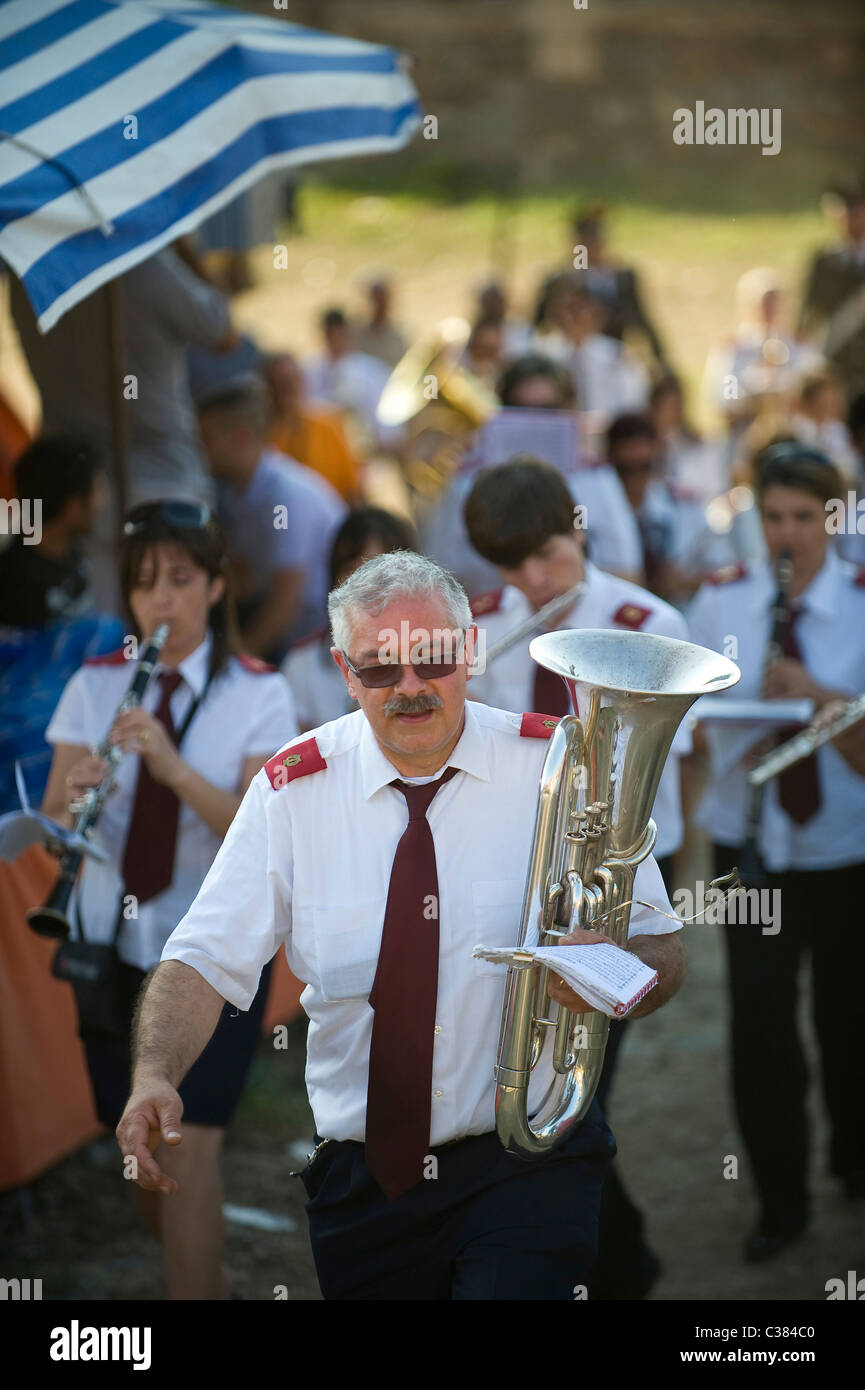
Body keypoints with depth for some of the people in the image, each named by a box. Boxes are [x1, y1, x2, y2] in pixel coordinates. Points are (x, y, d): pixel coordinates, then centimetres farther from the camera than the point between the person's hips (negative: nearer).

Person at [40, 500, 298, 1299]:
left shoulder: (257, 695, -5)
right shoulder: (95, 687, 2)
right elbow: (54, 825, -2)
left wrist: (175, 769, -31)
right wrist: (71, 803, -26)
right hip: (114, 940, 4)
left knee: (190, 1145, -16)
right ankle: (202, 1278, 36)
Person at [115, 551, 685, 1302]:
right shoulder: (292, 789, 1)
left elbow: (664, 958, -1)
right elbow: (207, 959, -4)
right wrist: (155, 1076, -24)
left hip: (527, 1163, -3)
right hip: (361, 1179, 3)